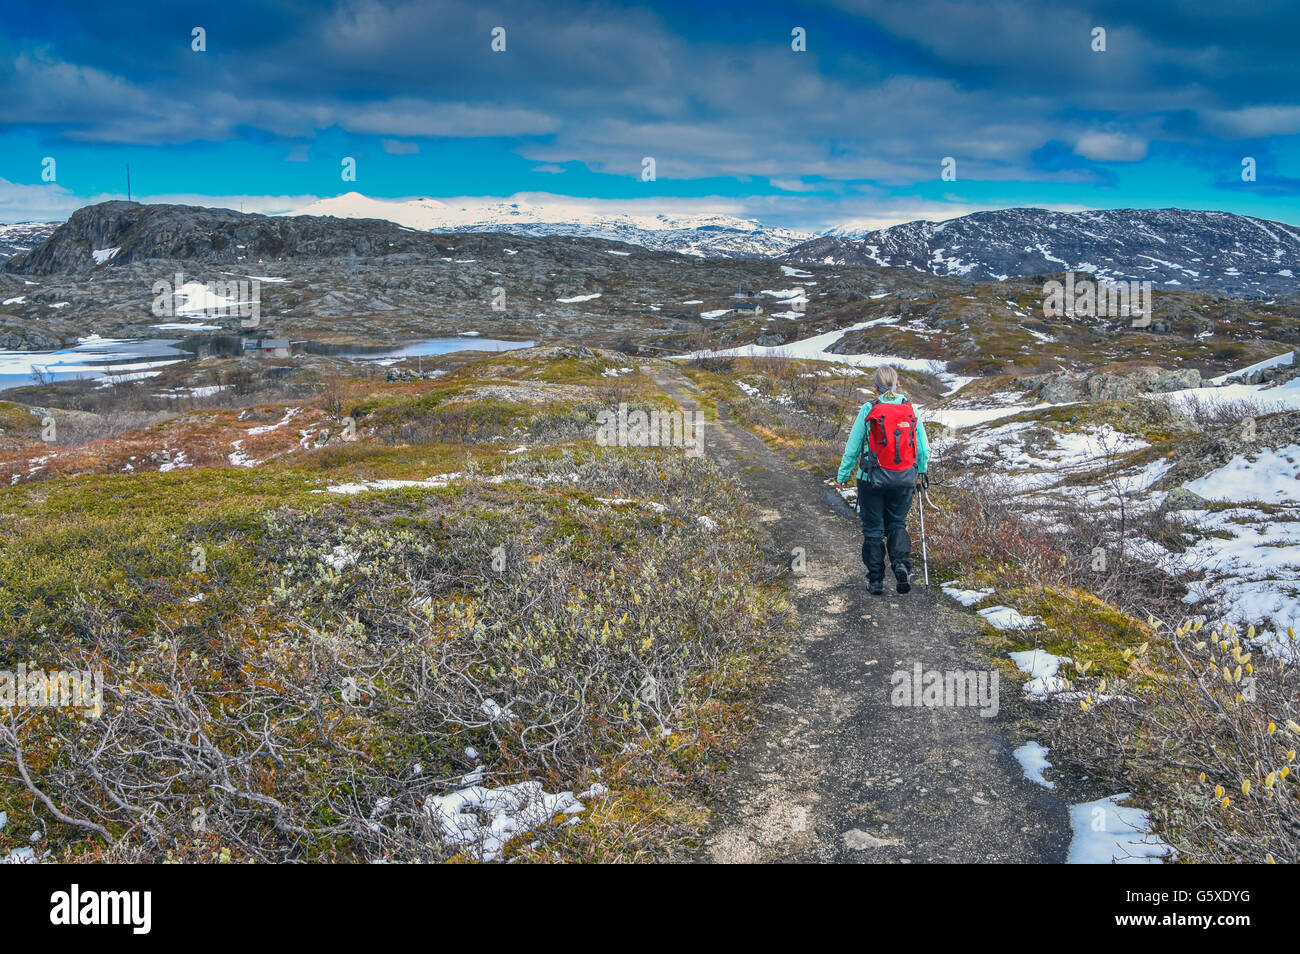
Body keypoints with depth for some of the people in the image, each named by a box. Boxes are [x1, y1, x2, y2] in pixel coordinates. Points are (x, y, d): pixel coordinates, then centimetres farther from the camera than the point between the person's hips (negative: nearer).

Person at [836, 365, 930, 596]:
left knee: (873, 529, 9)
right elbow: (923, 447, 7)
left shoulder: (868, 410, -7)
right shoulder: (910, 409, 1)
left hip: (873, 479, -2)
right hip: (904, 479, 2)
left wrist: (843, 475, 11)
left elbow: (853, 447, -1)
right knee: (897, 524, 18)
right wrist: (921, 471, 23)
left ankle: (876, 580, 11)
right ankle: (901, 562, -7)